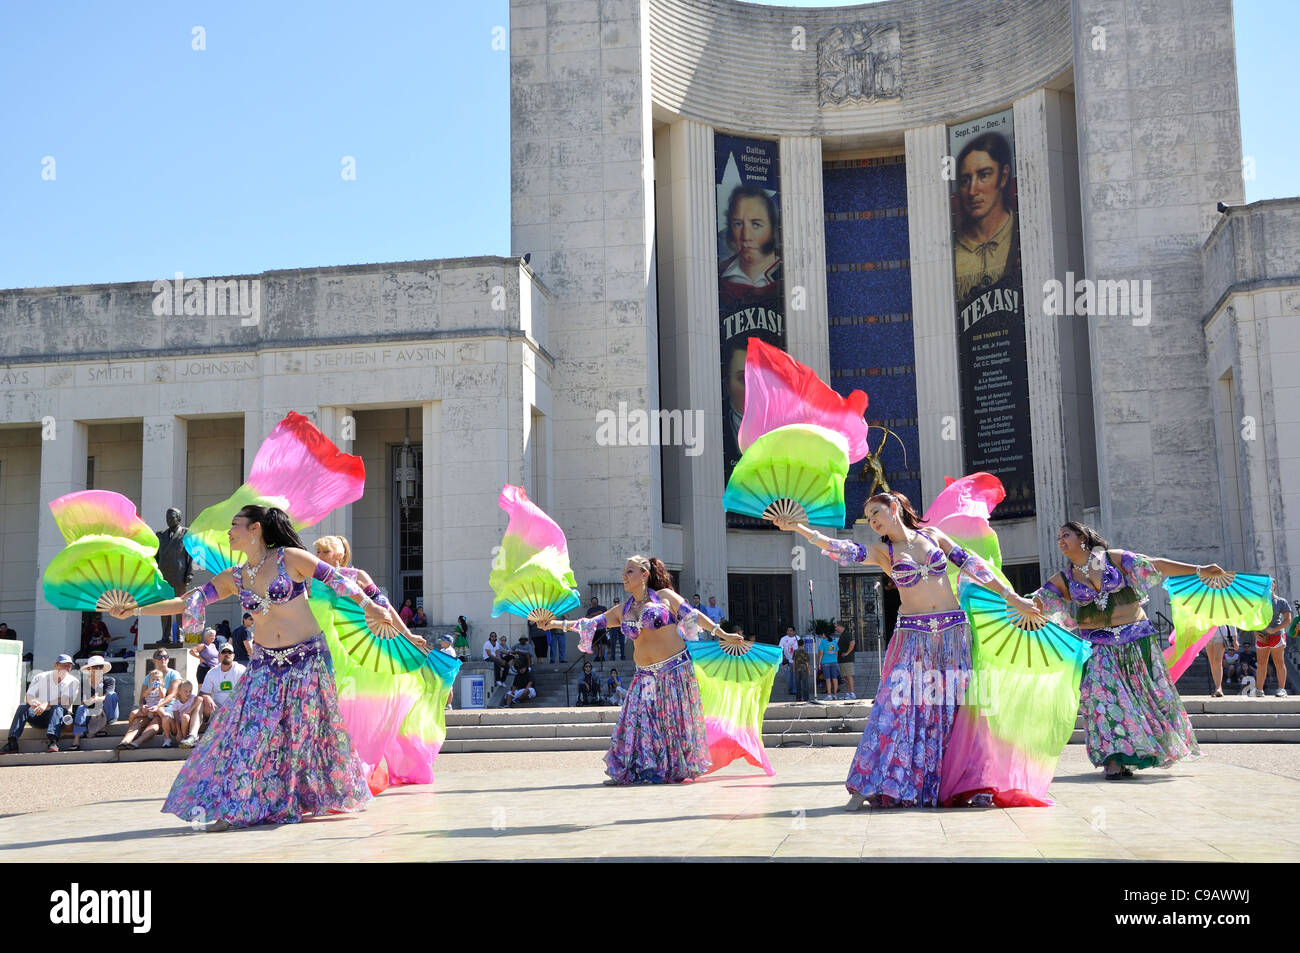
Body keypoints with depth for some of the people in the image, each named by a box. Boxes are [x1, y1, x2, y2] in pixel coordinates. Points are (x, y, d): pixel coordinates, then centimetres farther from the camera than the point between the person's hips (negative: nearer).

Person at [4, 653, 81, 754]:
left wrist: (47, 704, -33)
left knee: (57, 707, -33)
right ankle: (12, 743, -34)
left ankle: (52, 741, -53)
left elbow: (67, 700, -16)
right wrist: (31, 701, -33)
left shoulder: (73, 681, 1)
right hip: (38, 716, 2)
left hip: (57, 716, -2)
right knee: (23, 707, -24)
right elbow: (28, 696, -7)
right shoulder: (40, 677, 6)